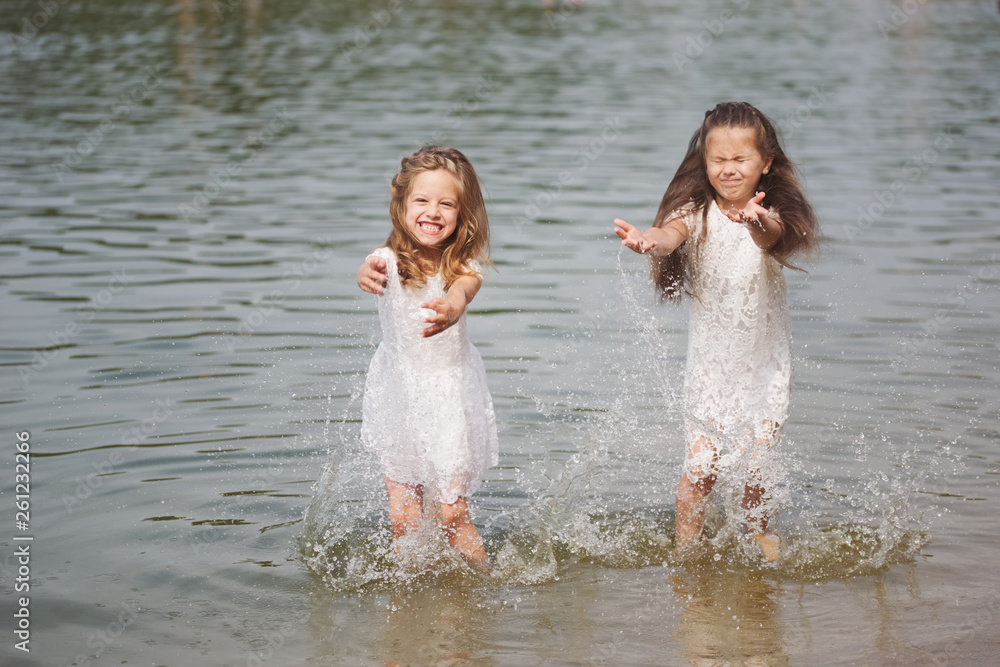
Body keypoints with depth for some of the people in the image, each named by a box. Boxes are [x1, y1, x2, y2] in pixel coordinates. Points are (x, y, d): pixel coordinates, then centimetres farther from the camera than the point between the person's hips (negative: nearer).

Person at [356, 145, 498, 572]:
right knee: (403, 519, 2)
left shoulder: (464, 265, -14)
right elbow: (372, 270, -39)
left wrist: (450, 309, -62)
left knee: (452, 515, -1)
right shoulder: (391, 260, -16)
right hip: (400, 392, 1)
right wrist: (367, 274, -65)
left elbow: (463, 288, -37)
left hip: (452, 394, -1)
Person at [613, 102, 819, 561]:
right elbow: (672, 233, -31)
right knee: (700, 465, -5)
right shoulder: (696, 214, -8)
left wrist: (756, 222, -60)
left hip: (765, 357, 0)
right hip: (711, 356, 0)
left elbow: (773, 238, -34)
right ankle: (685, 550, 15)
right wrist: (649, 242, -56)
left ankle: (759, 530, 31)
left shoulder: (772, 216, -10)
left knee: (756, 461, 2)